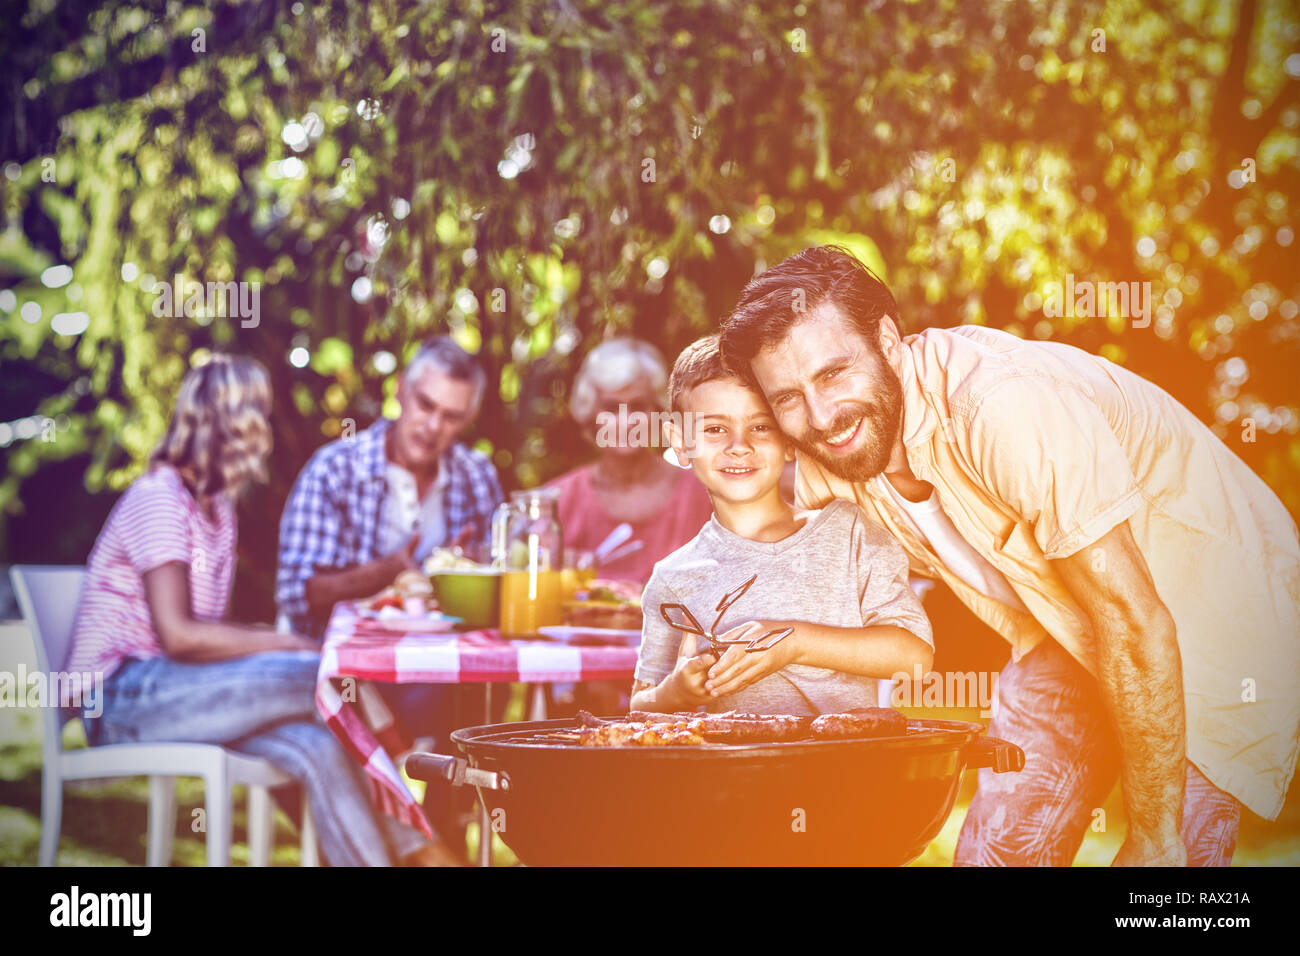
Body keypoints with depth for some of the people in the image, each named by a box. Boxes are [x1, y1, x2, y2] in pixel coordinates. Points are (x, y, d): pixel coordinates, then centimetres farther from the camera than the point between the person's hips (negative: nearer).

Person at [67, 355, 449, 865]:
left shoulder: (216, 504, 18)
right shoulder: (159, 499, -12)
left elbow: (203, 627, 12)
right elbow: (177, 635, -21)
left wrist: (263, 635, -7)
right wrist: (281, 643, -17)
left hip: (172, 685, 8)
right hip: (125, 694, -8)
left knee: (319, 746, -21)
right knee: (322, 677, -24)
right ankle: (398, 837, -12)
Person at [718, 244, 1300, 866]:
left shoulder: (1000, 409, -33)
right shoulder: (823, 460, -12)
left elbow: (1135, 625, -30)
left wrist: (1156, 837, -24)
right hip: (1064, 633, 6)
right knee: (993, 850, -3)